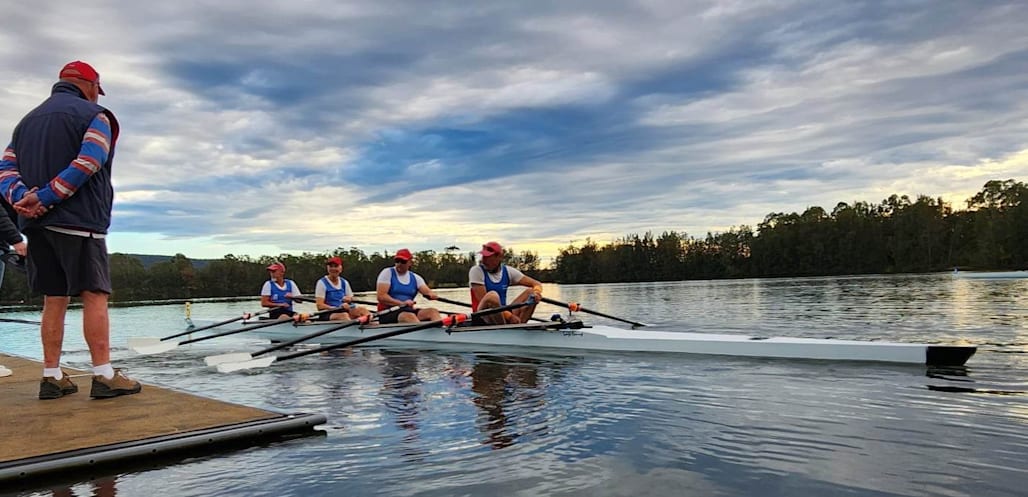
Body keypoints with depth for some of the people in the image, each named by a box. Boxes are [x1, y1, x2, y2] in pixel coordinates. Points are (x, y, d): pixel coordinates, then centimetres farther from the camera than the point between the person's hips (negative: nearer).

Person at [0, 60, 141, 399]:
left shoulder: (27, 120, 23)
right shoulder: (94, 115, 0)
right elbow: (88, 163, -17)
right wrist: (44, 198, -16)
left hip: (37, 225, 7)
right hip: (79, 222, -7)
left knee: (54, 300, 9)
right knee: (95, 296, -6)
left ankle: (52, 377, 10)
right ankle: (104, 376, -9)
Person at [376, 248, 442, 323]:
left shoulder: (415, 278, 16)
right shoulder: (387, 273, 2)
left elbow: (428, 292, 1)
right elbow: (381, 297, -10)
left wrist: (432, 295, -25)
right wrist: (402, 303, -23)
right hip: (387, 314, -4)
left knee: (432, 311, -22)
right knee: (409, 316, -35)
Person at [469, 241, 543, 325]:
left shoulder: (507, 271, 7)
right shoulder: (476, 271, -6)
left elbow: (536, 284, 5)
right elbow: (483, 301, -16)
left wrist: (536, 292, -19)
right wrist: (509, 316, -22)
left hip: (503, 316, 5)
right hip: (483, 319, -5)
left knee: (531, 292, -8)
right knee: (492, 295, -34)